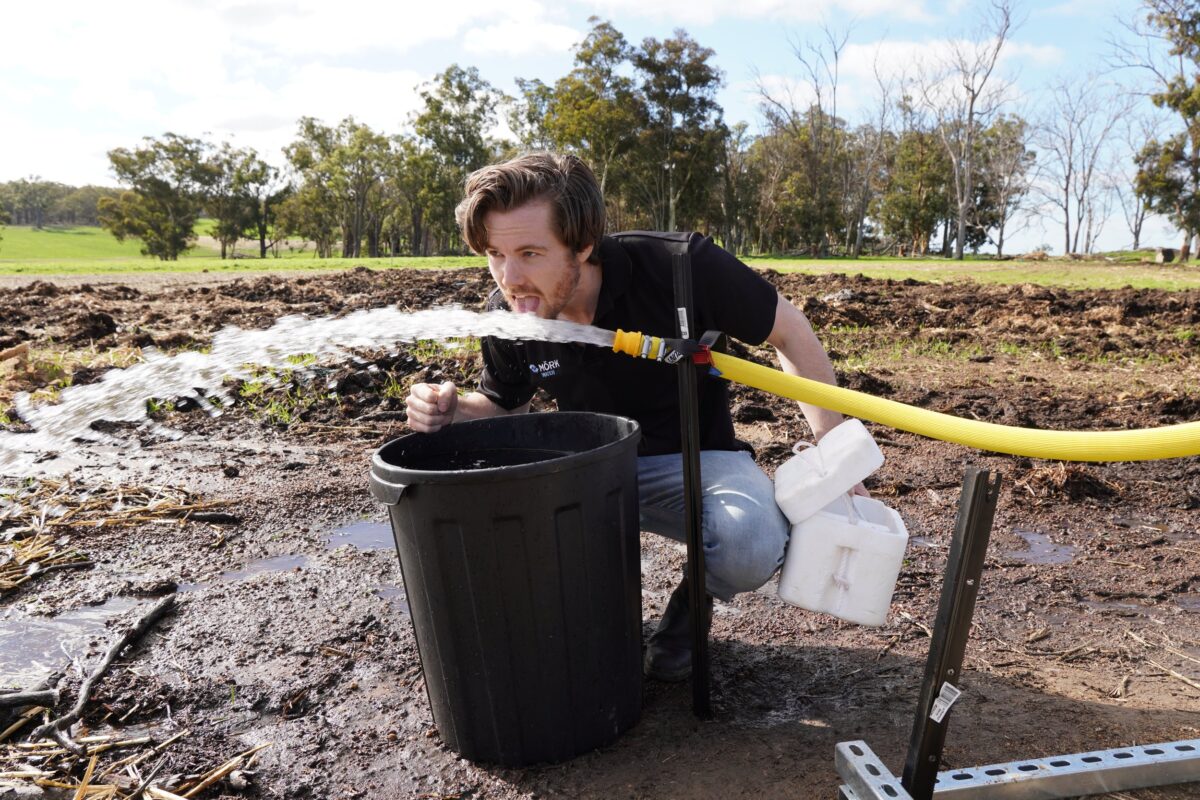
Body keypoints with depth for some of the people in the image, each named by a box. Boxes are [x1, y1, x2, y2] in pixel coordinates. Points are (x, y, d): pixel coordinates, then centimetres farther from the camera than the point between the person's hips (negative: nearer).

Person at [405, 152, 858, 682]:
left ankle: (692, 599, 4)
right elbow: (504, 406, 7)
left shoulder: (679, 267, -26)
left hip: (694, 459, -2)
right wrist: (452, 410, -17)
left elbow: (788, 330, -12)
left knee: (750, 547, -35)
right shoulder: (506, 315, -13)